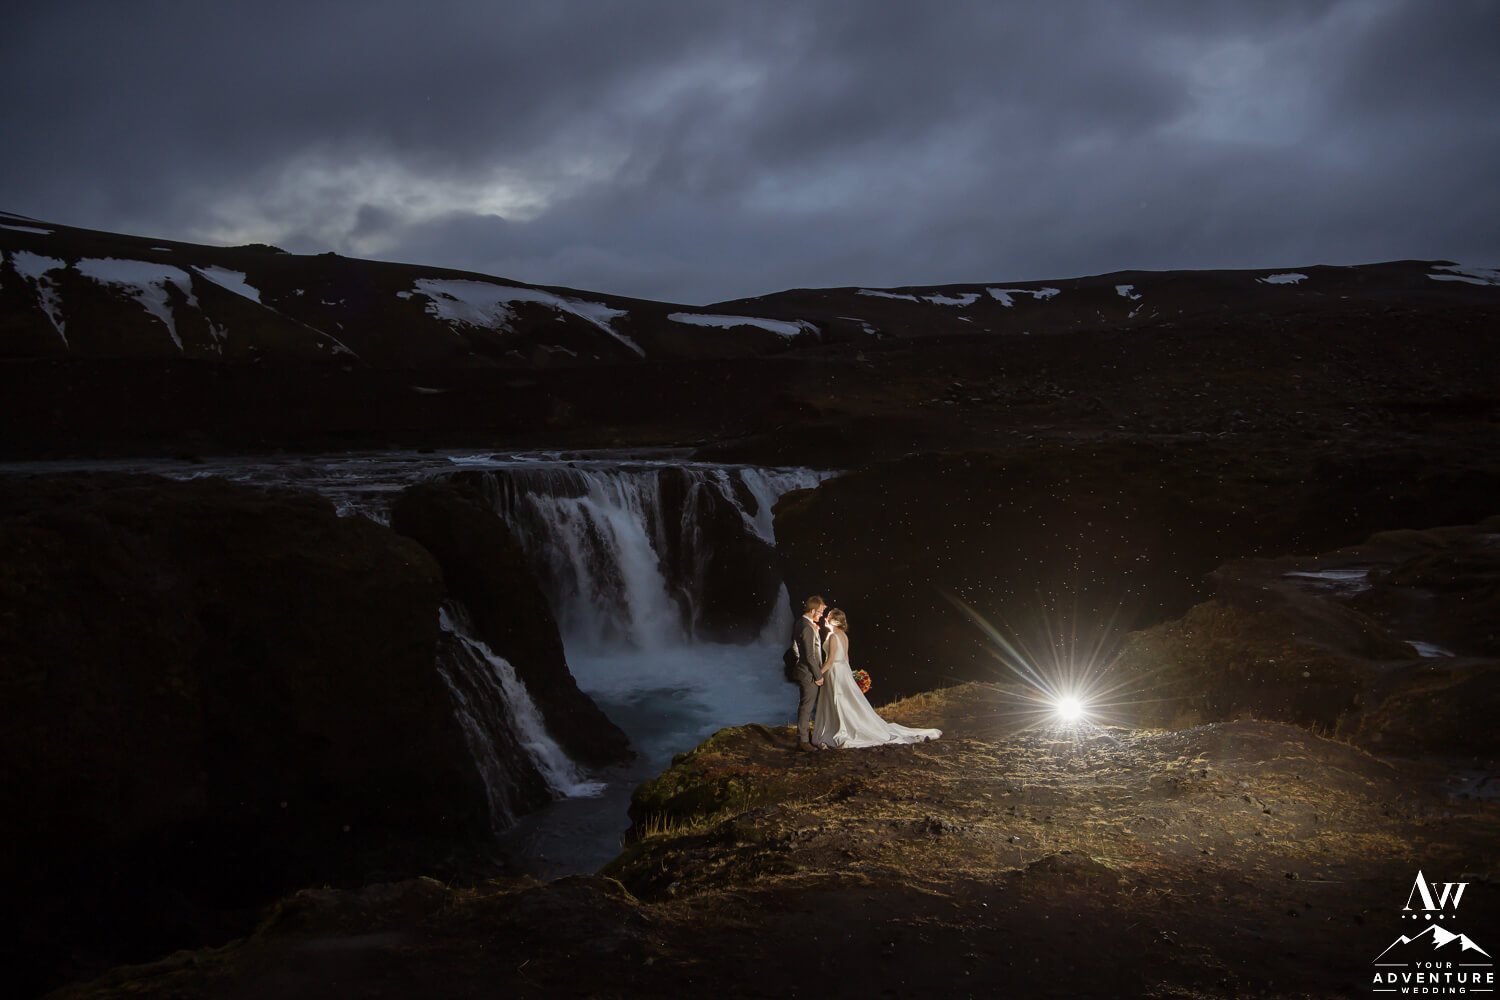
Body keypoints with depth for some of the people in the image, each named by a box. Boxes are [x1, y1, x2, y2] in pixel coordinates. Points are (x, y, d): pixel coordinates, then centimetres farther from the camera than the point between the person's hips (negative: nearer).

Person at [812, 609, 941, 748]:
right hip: (844, 670, 9)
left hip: (834, 672, -9)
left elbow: (830, 660, -20)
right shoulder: (843, 635, 10)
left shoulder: (833, 636, -17)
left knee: (838, 706, -3)